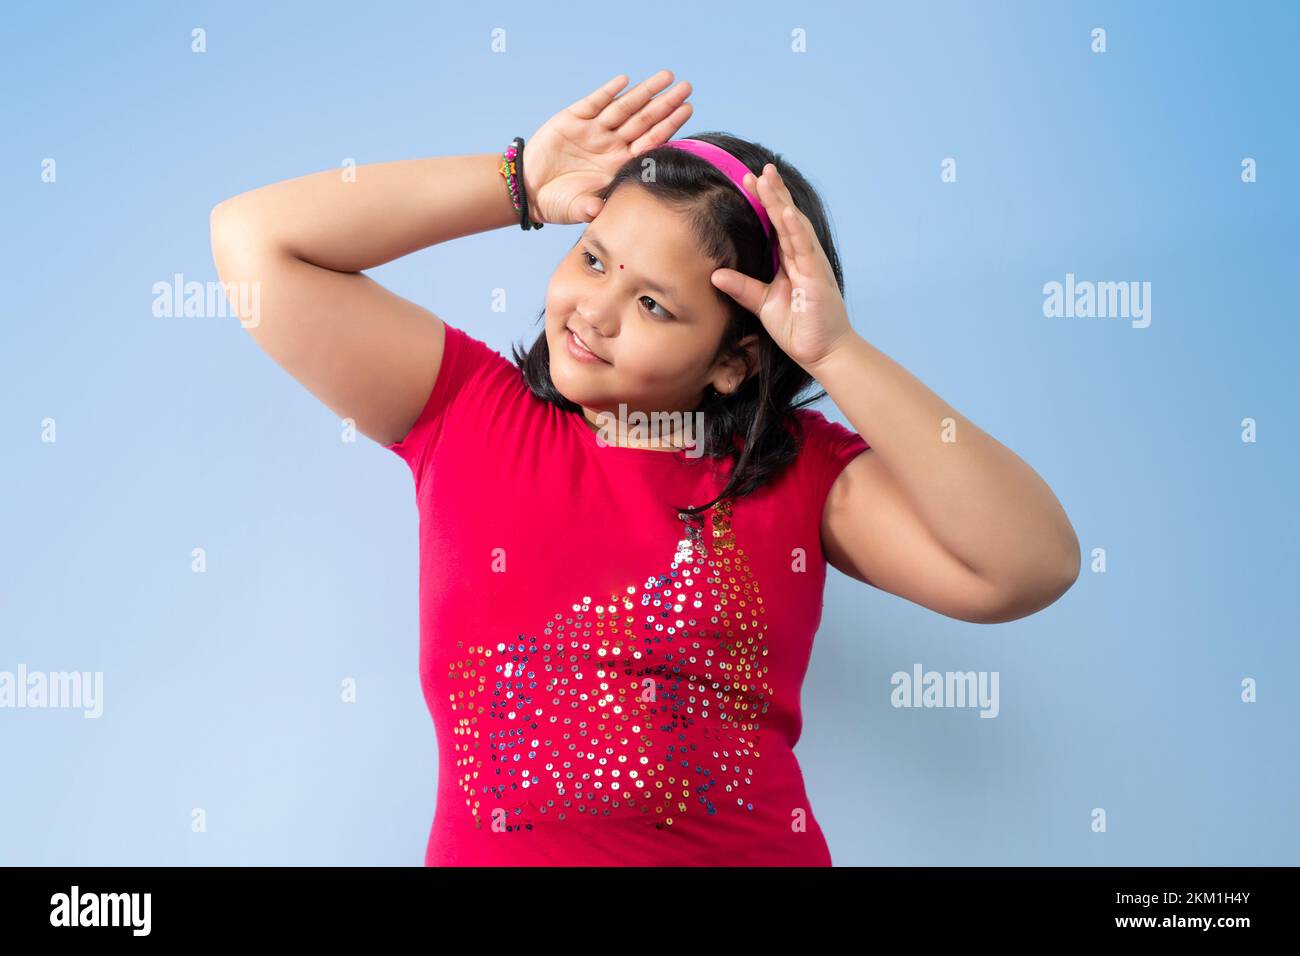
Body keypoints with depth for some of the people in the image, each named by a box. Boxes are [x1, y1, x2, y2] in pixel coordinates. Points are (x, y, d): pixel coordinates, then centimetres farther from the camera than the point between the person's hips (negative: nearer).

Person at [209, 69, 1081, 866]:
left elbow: (1031, 568, -9)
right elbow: (255, 239, -2)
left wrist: (837, 354, -12)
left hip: (759, 848, -1)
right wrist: (518, 185, -4)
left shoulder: (801, 468, 2)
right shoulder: (463, 407, 3)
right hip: (489, 848, 2)